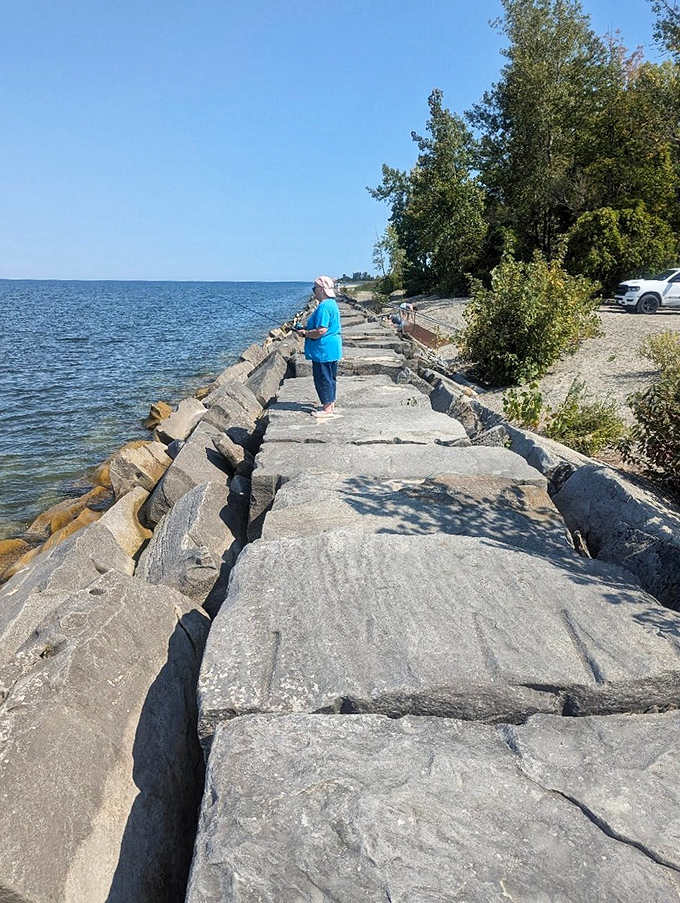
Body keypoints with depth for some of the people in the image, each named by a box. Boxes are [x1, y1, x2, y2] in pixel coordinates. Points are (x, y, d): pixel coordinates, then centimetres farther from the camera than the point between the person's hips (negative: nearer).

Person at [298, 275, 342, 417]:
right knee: (330, 377, 16)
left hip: (324, 350, -11)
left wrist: (306, 334, -11)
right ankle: (331, 405, 26)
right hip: (332, 349, 11)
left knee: (323, 378, -3)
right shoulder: (332, 303, 13)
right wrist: (308, 329, 15)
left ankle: (327, 409, 2)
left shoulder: (324, 307, -20)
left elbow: (321, 331, -26)